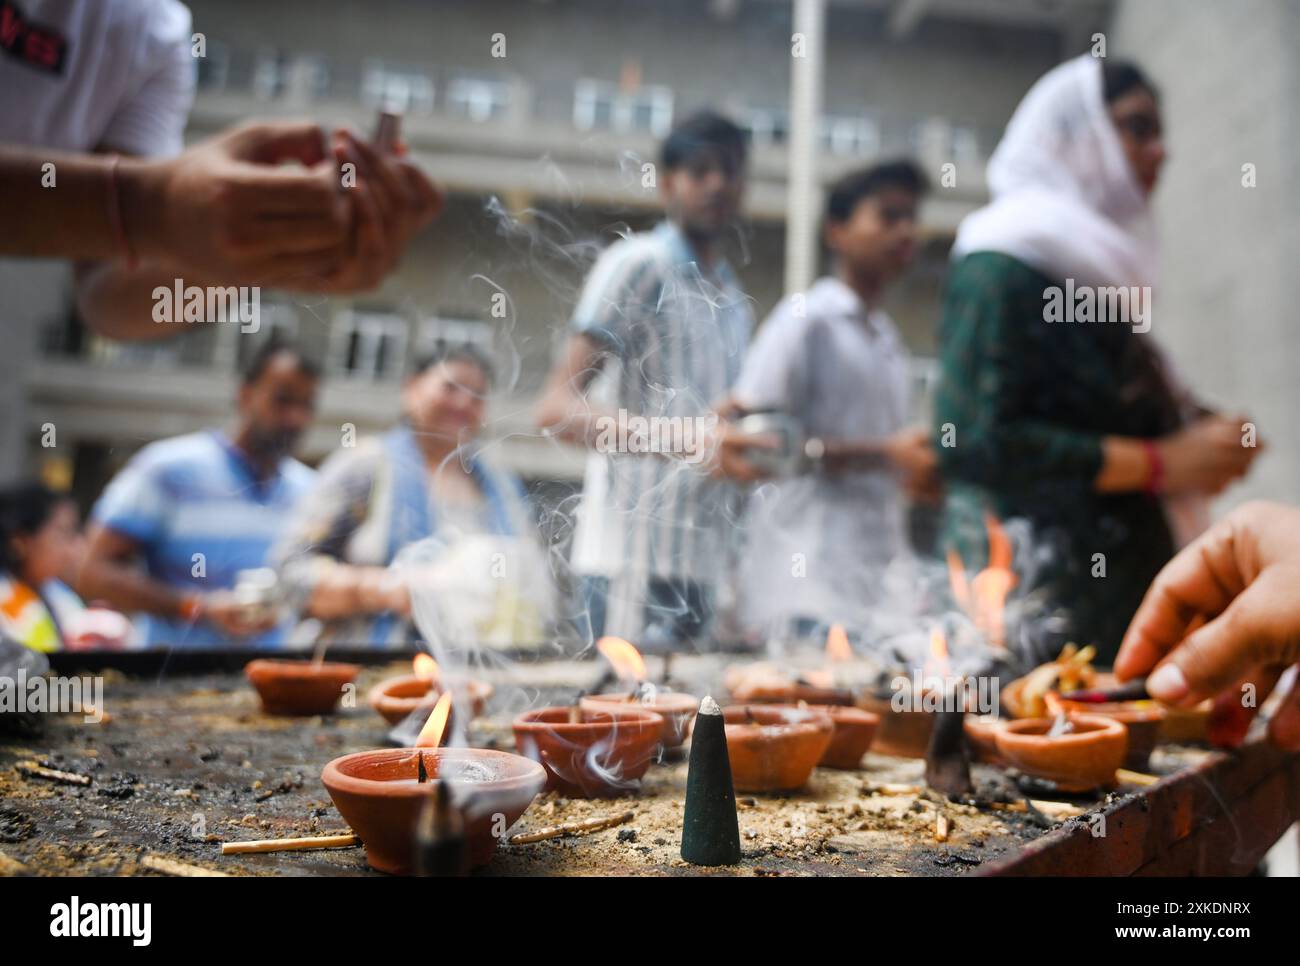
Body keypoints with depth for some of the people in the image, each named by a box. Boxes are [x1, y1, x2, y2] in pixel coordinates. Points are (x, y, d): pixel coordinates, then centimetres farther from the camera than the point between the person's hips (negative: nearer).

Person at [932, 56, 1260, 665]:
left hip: (1123, 588, 9)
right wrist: (1160, 462, -15)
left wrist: (1207, 443, 6)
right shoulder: (1002, 266, -8)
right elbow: (971, 441, -20)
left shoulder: (1095, 264, 19)